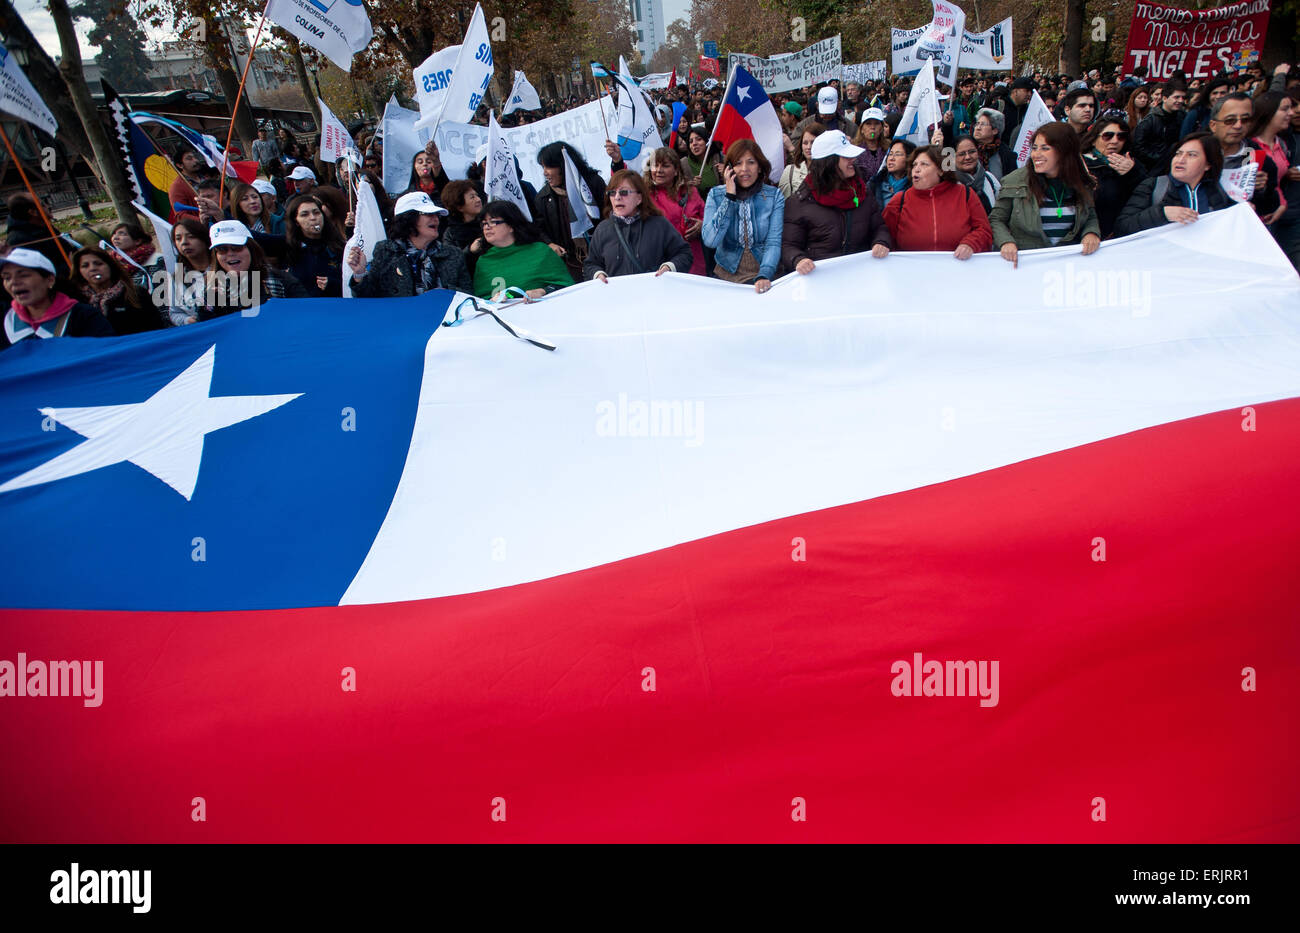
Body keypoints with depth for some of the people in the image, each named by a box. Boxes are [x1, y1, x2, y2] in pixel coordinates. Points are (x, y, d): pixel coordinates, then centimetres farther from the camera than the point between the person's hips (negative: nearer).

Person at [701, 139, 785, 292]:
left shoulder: (774, 196, 2)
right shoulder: (716, 194, 5)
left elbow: (773, 243, -8)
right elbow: (710, 241, -9)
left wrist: (764, 276, -26)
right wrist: (730, 196, -9)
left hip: (763, 275, -1)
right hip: (726, 274, 1)